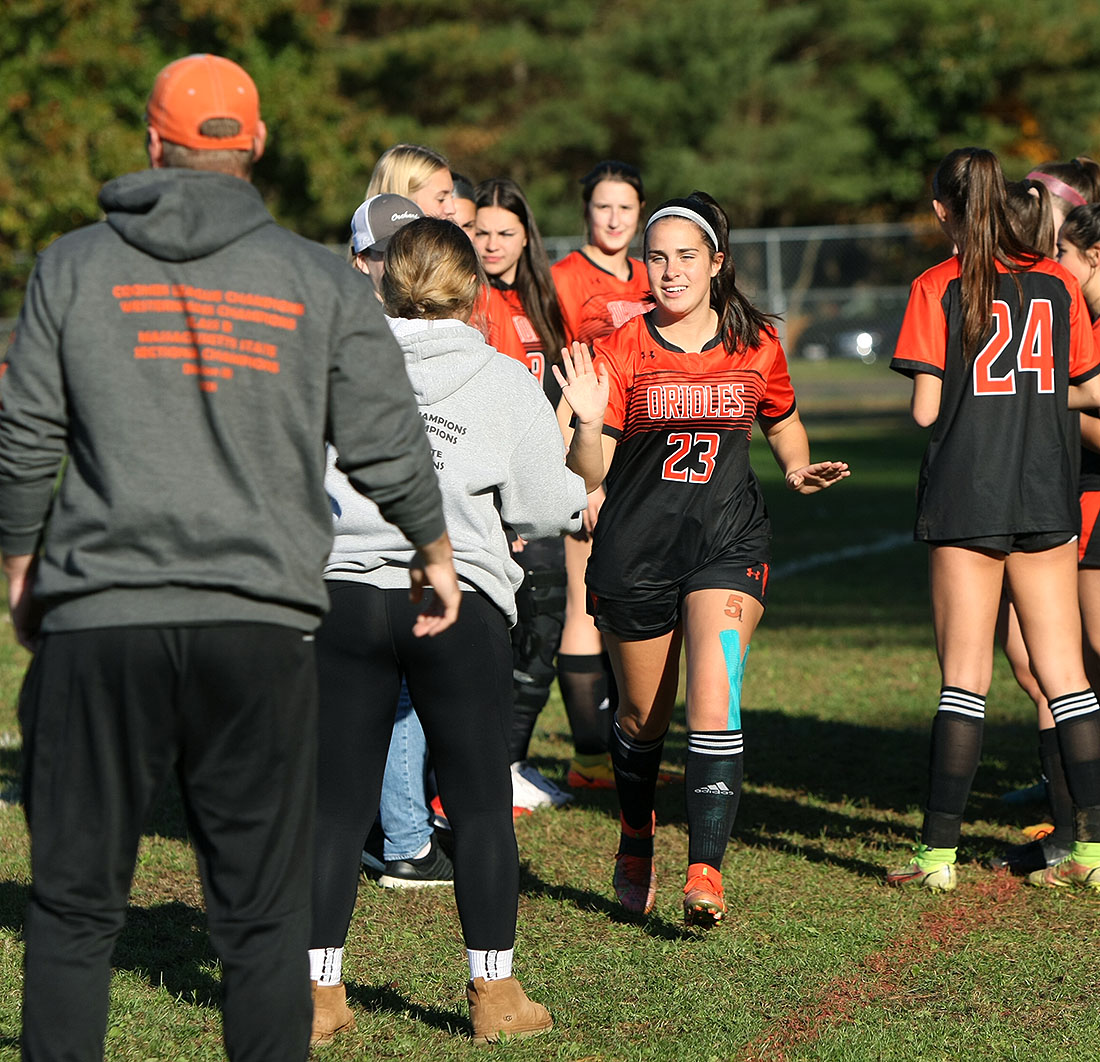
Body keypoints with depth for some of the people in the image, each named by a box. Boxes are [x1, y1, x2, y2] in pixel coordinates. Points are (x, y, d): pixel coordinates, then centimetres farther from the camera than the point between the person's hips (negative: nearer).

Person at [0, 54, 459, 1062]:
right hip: (263, 621, 0)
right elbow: (388, 445, 6)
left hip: (98, 620, 0)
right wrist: (436, 553, 23)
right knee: (264, 909, 7)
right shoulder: (321, 280, 4)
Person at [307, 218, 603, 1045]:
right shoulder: (505, 382, 2)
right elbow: (549, 509, 4)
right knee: (480, 801, 8)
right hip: (458, 604, -1)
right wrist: (589, 430, 19)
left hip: (343, 595, 2)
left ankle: (319, 991, 7)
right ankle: (496, 993, 13)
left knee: (337, 800, 7)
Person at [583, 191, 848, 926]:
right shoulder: (623, 350, -2)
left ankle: (706, 873, -20)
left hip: (729, 542, 0)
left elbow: (783, 421, 24)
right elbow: (592, 468, -7)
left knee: (713, 696, -19)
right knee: (644, 714, 13)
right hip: (636, 549, 0)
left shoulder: (756, 344, 5)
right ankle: (637, 839, 42)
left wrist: (799, 468, 4)